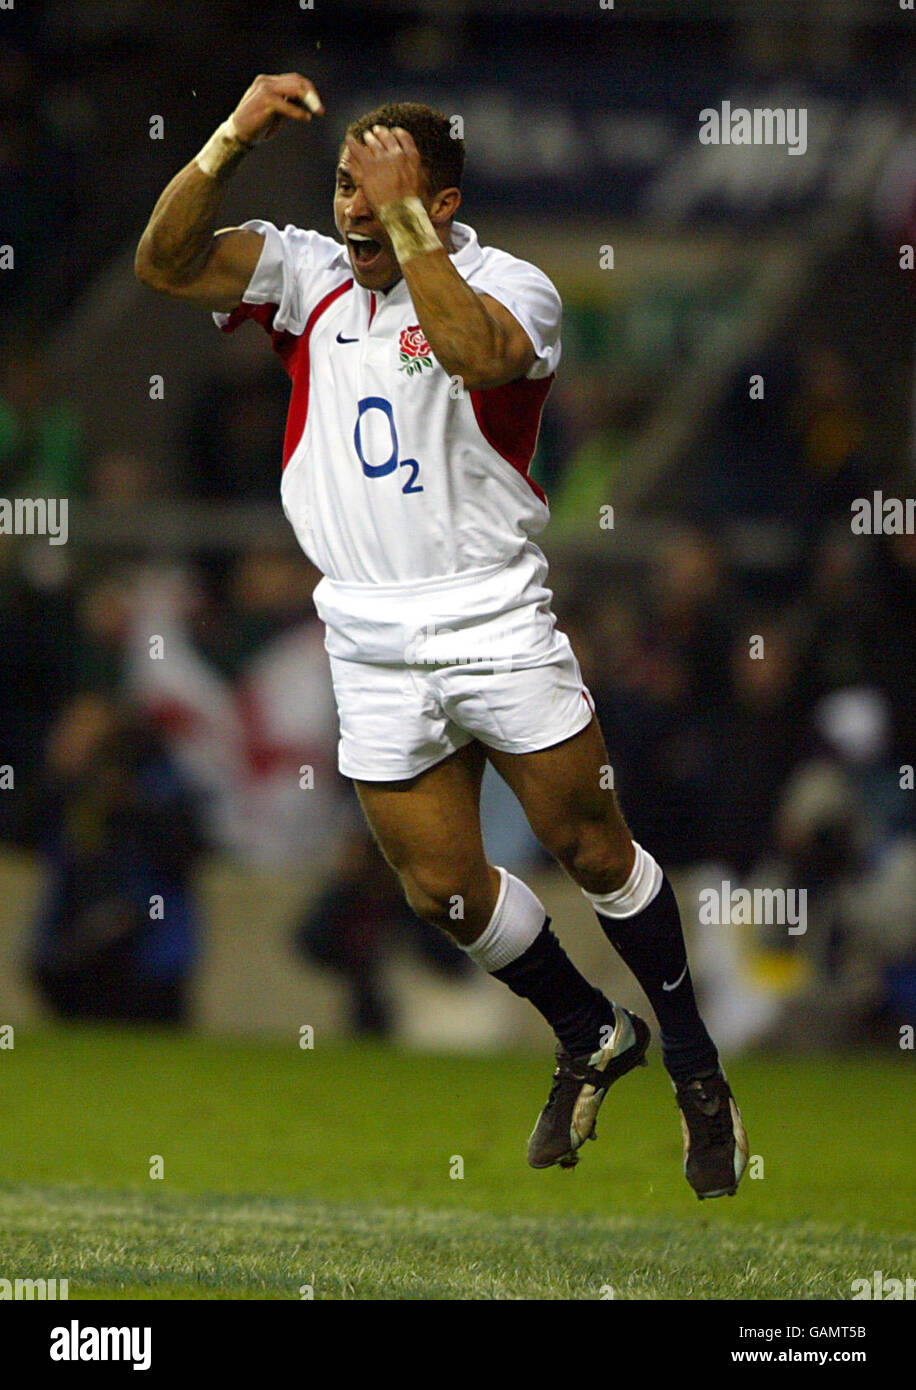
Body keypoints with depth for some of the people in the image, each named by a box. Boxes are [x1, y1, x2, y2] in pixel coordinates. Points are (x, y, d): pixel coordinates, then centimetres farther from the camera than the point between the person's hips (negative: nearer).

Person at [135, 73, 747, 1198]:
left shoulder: (508, 285, -8)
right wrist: (230, 143, -17)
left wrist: (404, 222, -30)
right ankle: (590, 1040, 29)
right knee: (442, 890, 7)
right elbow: (165, 264, -5)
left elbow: (478, 356, -31)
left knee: (591, 849, 1)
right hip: (371, 645, 4)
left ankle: (691, 1061, 18)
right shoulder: (309, 274, 6)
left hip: (495, 626, -4)